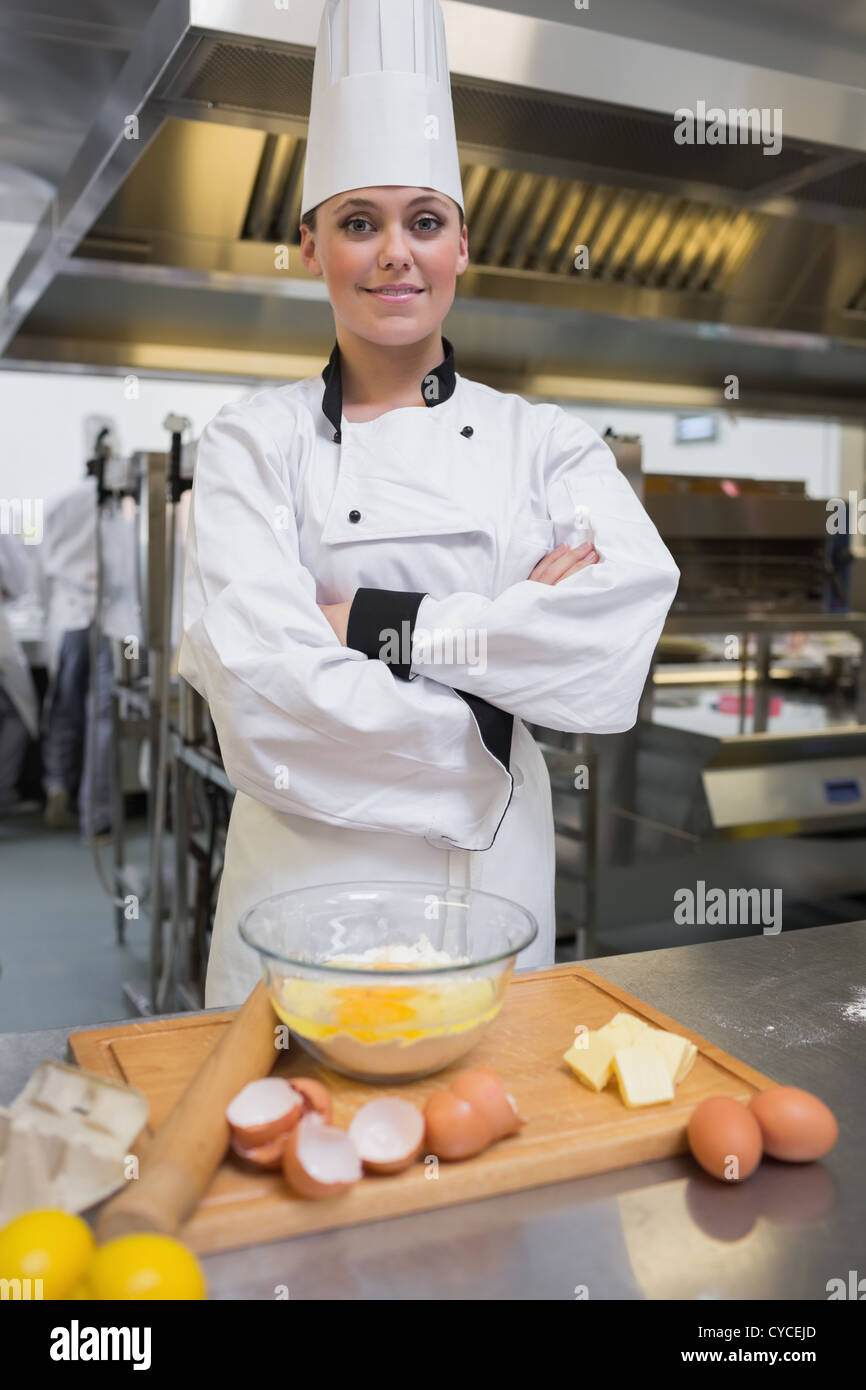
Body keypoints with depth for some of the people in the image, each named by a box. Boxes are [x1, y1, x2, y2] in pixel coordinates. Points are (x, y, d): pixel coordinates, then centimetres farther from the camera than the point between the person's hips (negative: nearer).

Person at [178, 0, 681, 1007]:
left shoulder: (545, 441, 4)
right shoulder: (255, 442, -2)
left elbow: (634, 605, -15)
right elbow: (265, 693, -15)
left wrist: (382, 625, -17)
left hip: (496, 875, 2)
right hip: (309, 867, -1)